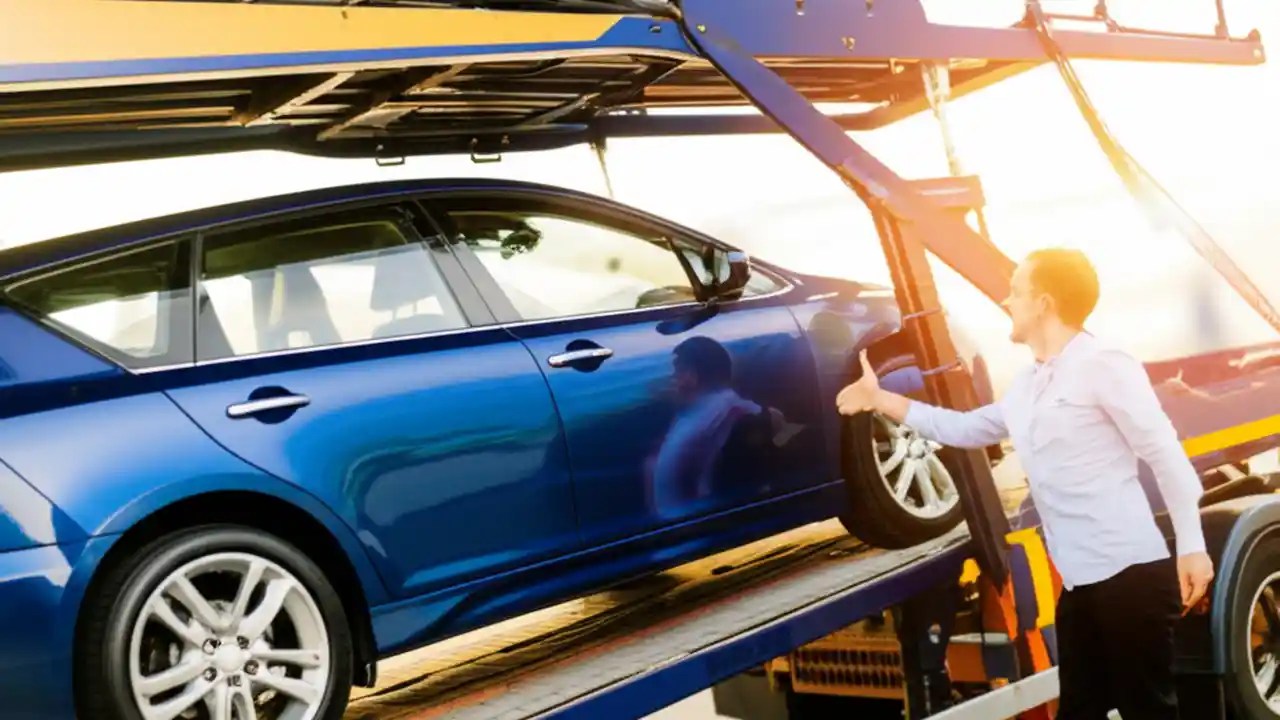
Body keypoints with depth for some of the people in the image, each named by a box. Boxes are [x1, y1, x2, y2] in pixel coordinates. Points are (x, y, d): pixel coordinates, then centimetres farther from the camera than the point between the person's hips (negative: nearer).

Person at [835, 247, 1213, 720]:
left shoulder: (1105, 367, -9)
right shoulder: (1024, 388, 16)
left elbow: (1165, 454, -9)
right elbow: (963, 429, 28)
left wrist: (1192, 546, -12)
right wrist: (881, 400, 26)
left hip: (1129, 571, -8)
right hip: (1079, 580, 8)